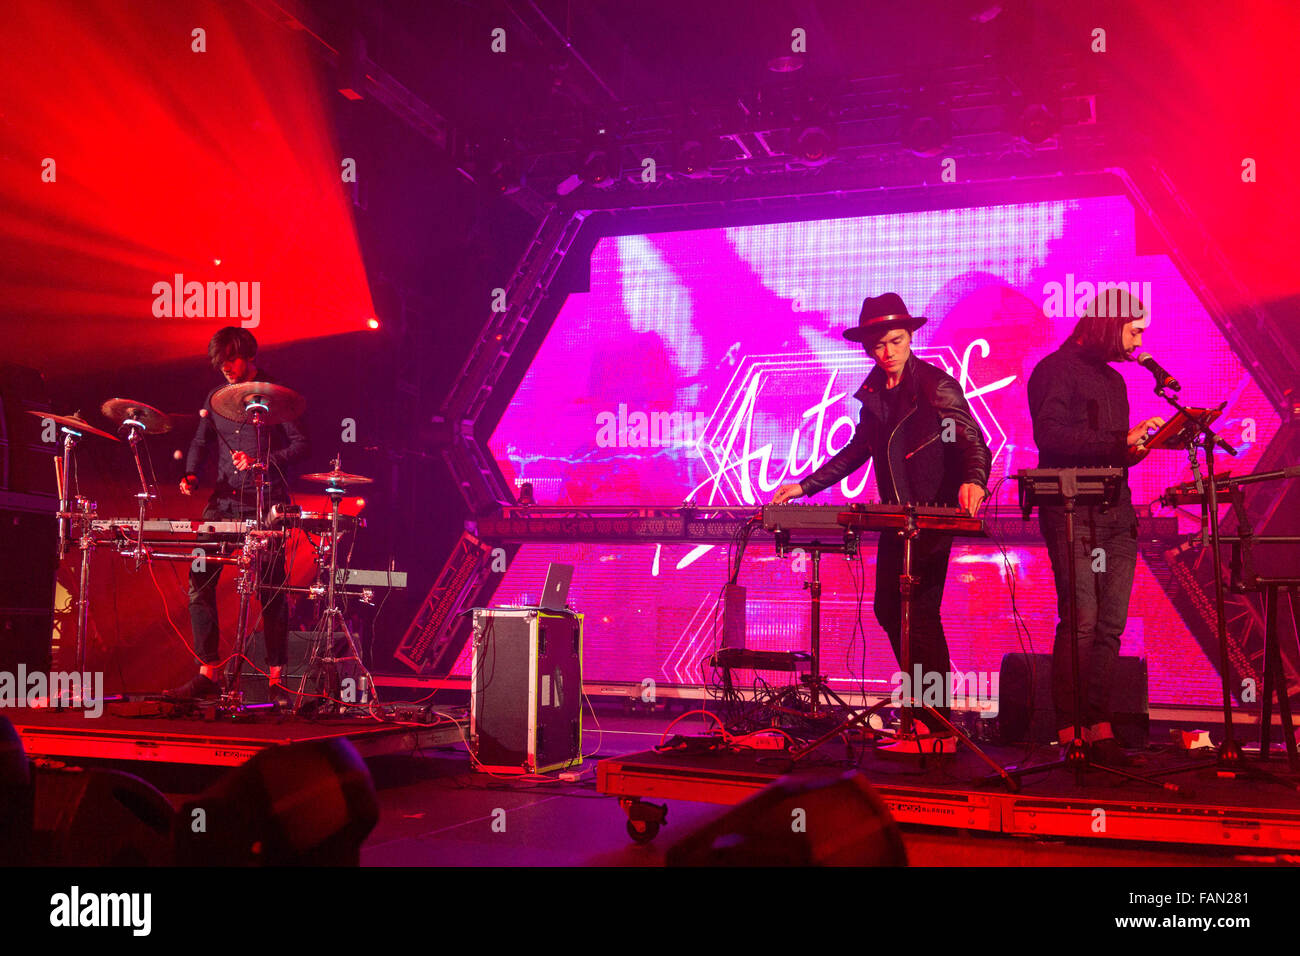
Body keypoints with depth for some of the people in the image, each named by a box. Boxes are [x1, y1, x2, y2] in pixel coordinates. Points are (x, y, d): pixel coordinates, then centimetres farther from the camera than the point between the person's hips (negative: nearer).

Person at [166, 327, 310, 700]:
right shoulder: (216, 397, 15)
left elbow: (302, 445, -6)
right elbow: (202, 441, 20)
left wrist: (262, 463, -19)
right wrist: (192, 474, 1)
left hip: (265, 503, -5)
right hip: (224, 501, 5)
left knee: (270, 590, -5)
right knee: (199, 579, -3)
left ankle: (277, 678, 3)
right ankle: (207, 673, 4)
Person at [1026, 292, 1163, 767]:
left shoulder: (1113, 379, 24)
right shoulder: (1056, 370, -3)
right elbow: (1051, 436, -18)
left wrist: (1146, 441, 7)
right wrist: (1123, 440, -19)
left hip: (1116, 516, 8)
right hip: (1072, 513, -8)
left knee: (1110, 624, 2)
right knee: (1081, 620, -13)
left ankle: (1099, 730, 4)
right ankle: (1070, 732, -9)